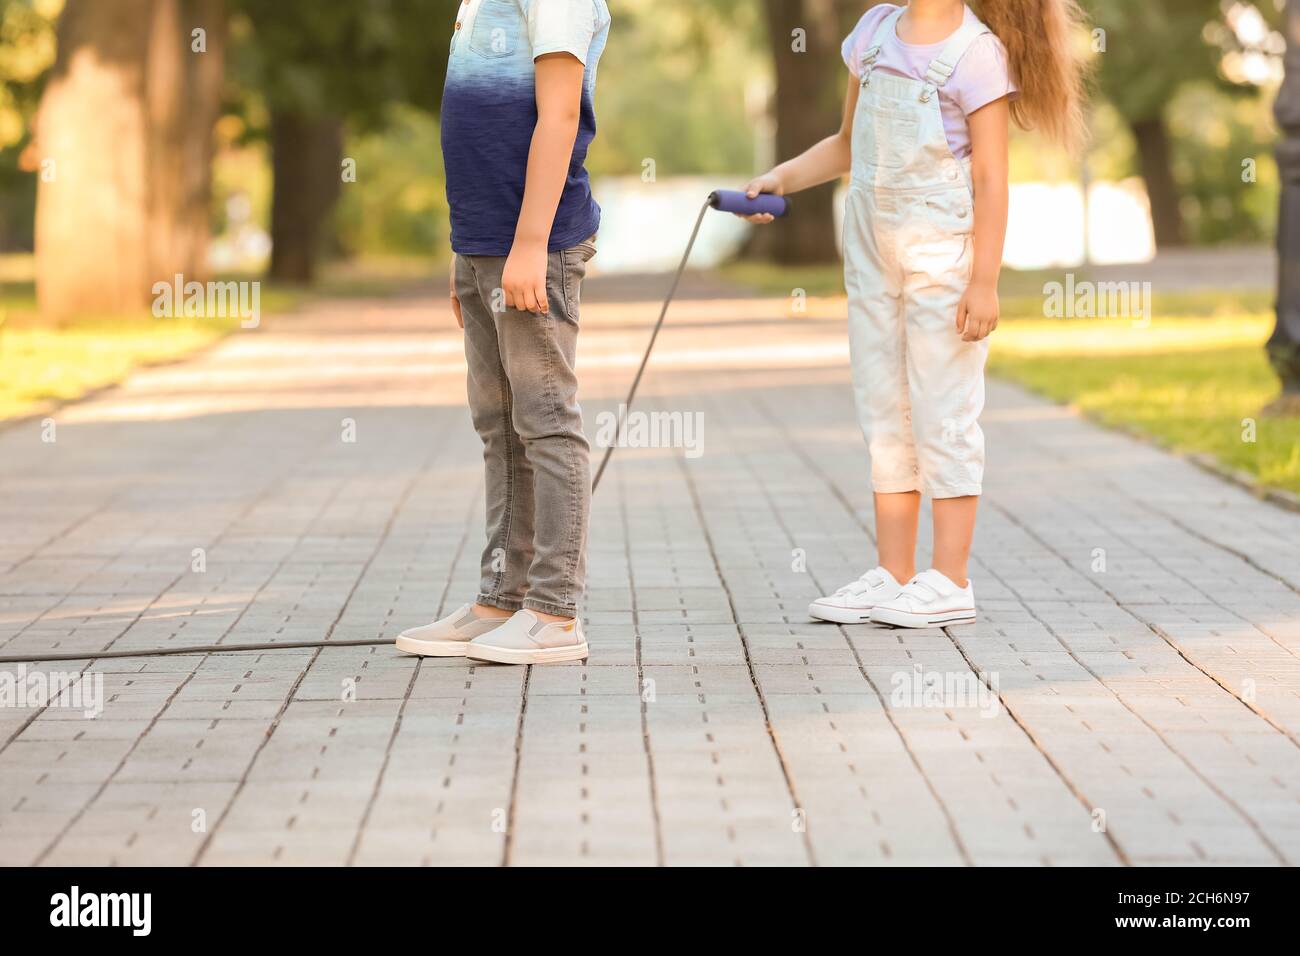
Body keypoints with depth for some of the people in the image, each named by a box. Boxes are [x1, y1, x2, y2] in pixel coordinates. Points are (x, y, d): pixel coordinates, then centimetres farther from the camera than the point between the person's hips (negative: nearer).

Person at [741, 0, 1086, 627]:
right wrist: (781, 178, 4)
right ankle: (892, 575, 16)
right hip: (873, 244, 7)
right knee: (883, 410, 9)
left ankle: (950, 583, 4)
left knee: (941, 411, -2)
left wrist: (984, 281, -15)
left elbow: (990, 179, -12)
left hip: (942, 248, -7)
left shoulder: (976, 52, -10)